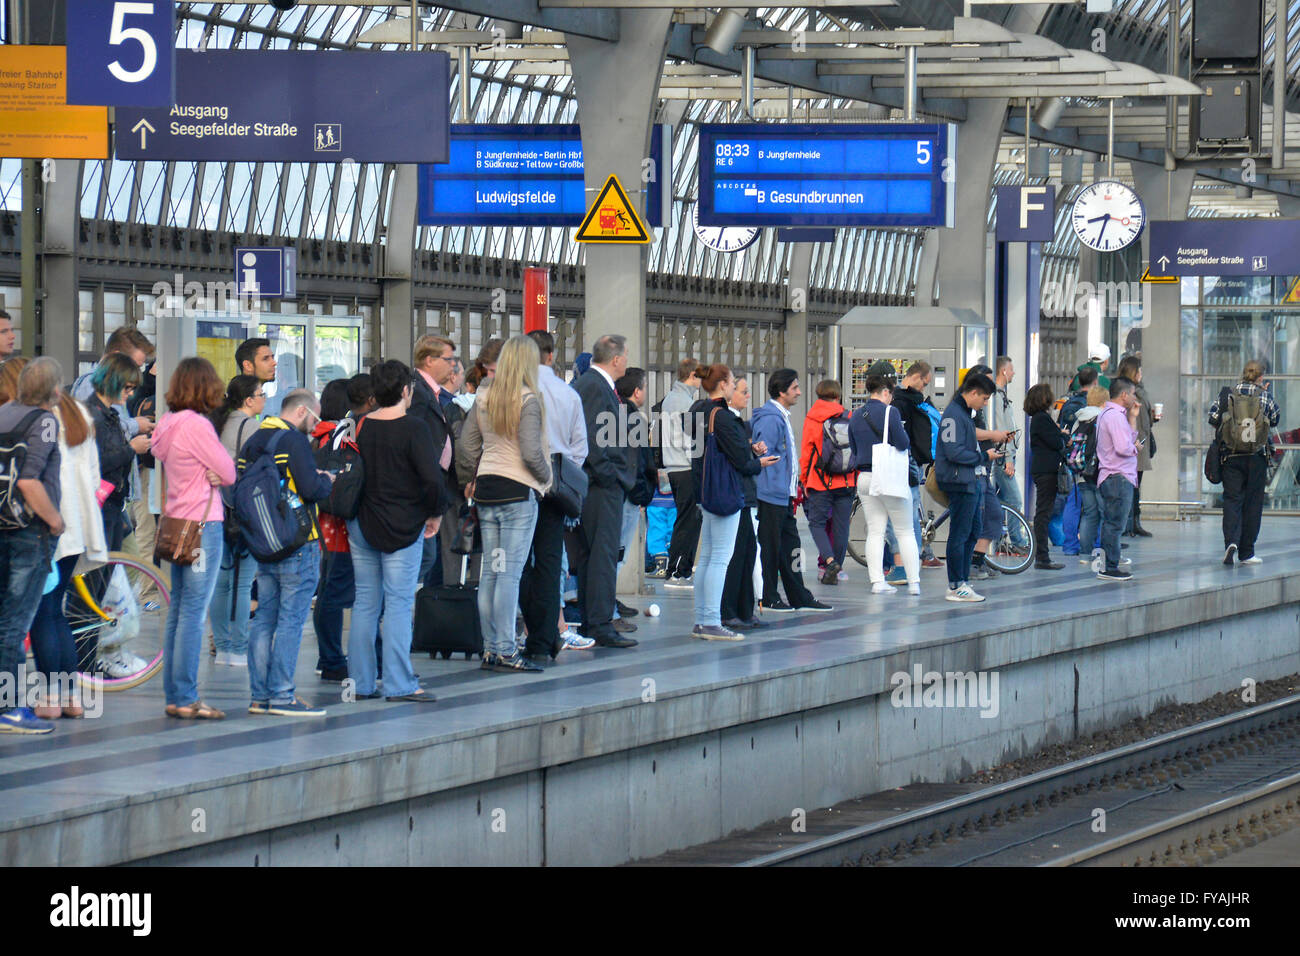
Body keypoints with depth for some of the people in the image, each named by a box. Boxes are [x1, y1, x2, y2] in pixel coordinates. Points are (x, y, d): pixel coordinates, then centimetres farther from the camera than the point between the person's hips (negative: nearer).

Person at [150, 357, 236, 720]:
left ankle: (174, 694, 15)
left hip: (176, 525, 9)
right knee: (194, 612, -7)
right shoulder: (196, 425, -16)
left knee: (178, 610, 12)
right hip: (202, 525, -9)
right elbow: (229, 473, -12)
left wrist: (209, 474, -6)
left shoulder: (168, 423, 9)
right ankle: (185, 698, -7)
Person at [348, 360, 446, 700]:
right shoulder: (413, 428, -12)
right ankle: (399, 684, -6)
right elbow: (433, 478, -18)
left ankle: (360, 682, 12)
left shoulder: (360, 427, 3)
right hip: (402, 528, -5)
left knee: (365, 602, 10)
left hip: (361, 525, 5)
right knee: (399, 602, -4)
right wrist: (435, 513, -3)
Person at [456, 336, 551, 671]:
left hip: (486, 489, 6)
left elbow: (467, 445, 10)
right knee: (510, 573, -6)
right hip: (518, 492, -6)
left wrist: (469, 480, 22)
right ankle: (506, 651, -7)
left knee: (489, 571, 8)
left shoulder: (484, 396, 8)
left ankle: (490, 649, 10)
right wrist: (546, 477, 2)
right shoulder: (528, 399, -10)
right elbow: (531, 451, -15)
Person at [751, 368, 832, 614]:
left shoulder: (781, 417, 17)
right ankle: (767, 598, 3)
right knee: (770, 546, -3)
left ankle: (799, 597, 17)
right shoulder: (770, 419, -16)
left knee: (790, 545, 12)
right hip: (771, 495, -10)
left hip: (783, 496, 10)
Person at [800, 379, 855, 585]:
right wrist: (855, 477, 17)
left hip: (820, 483, -2)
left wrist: (805, 481, 10)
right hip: (846, 482, 2)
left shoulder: (811, 419, -1)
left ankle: (830, 560, -16)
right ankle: (835, 571, 10)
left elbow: (806, 452, 2)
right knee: (841, 526, 7)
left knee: (816, 522, 6)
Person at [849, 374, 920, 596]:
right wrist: (907, 440, 4)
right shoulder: (889, 412, -11)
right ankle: (914, 582, 1)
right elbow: (902, 443, -16)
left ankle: (877, 581, 0)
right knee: (905, 532, 3)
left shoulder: (856, 416, 9)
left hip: (864, 478, 5)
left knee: (875, 532, 7)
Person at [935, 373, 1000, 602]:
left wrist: (986, 454, 10)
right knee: (960, 534, -6)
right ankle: (956, 586, -2)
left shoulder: (966, 413, 17)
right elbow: (954, 452, -23)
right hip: (959, 482, -11)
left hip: (970, 482, 11)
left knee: (972, 532, 14)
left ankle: (962, 581, 20)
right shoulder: (954, 415, -16)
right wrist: (984, 457, -13)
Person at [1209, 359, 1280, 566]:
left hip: (1231, 456, 1)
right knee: (1253, 503, 8)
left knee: (1232, 499, 4)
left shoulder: (1227, 395, -1)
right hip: (1257, 456, -1)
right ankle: (1246, 553, 10)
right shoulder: (1265, 397, -3)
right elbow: (1275, 419, 12)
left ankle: (1231, 541, -21)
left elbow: (1213, 420, -1)